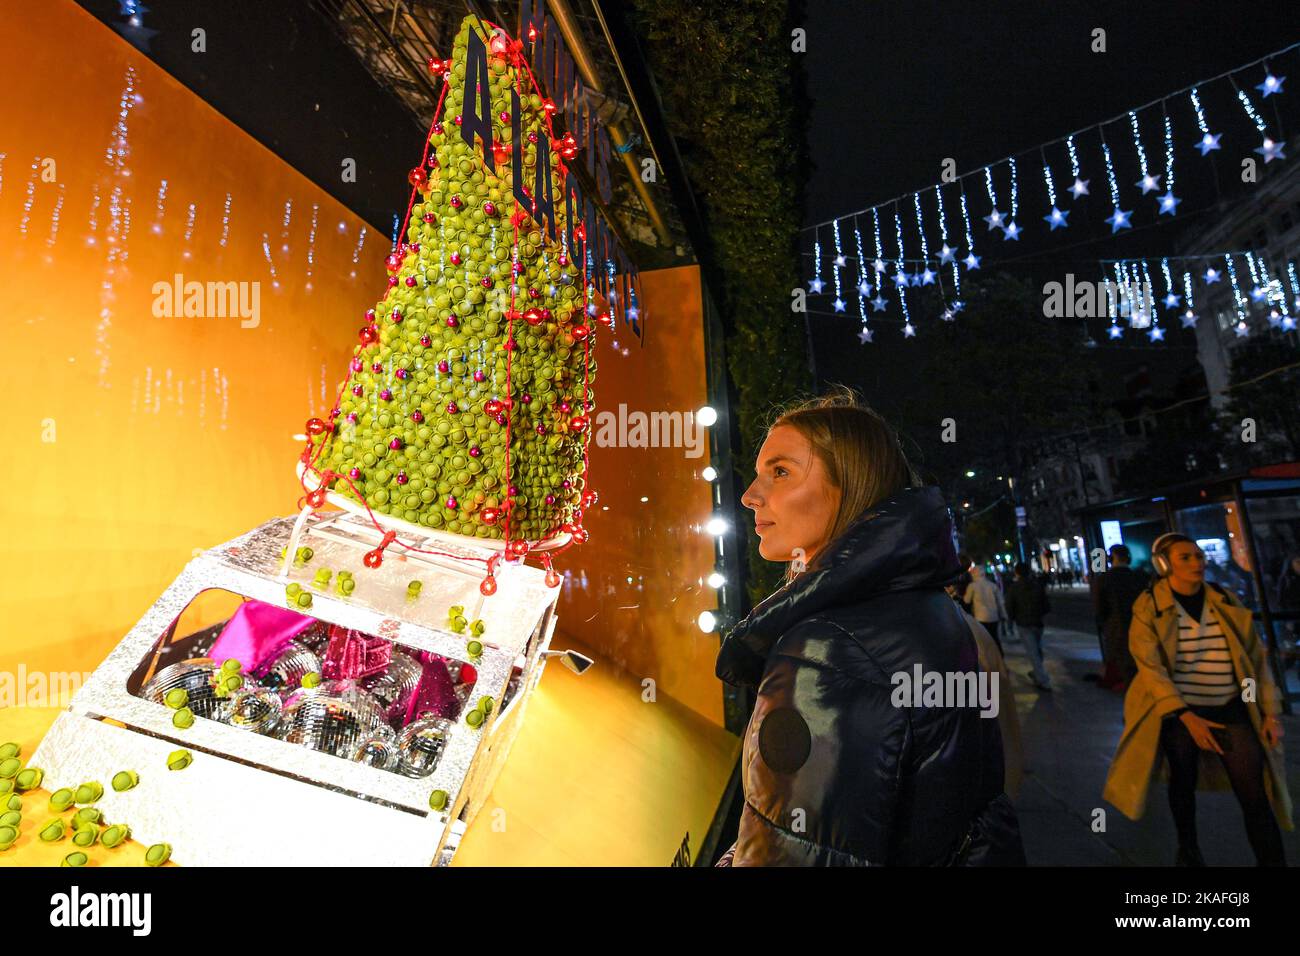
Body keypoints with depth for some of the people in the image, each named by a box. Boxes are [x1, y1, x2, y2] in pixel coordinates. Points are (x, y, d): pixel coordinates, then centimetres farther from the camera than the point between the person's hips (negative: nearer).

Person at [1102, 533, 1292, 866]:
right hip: (1178, 711, -3)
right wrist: (1186, 716, -20)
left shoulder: (1226, 601, 0)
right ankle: (1188, 850, 34)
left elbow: (1256, 656, 5)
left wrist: (1270, 711, 0)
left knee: (1256, 795, -2)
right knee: (1183, 782, 11)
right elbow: (1151, 667, -14)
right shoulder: (1149, 607, -12)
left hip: (1231, 709, 3)